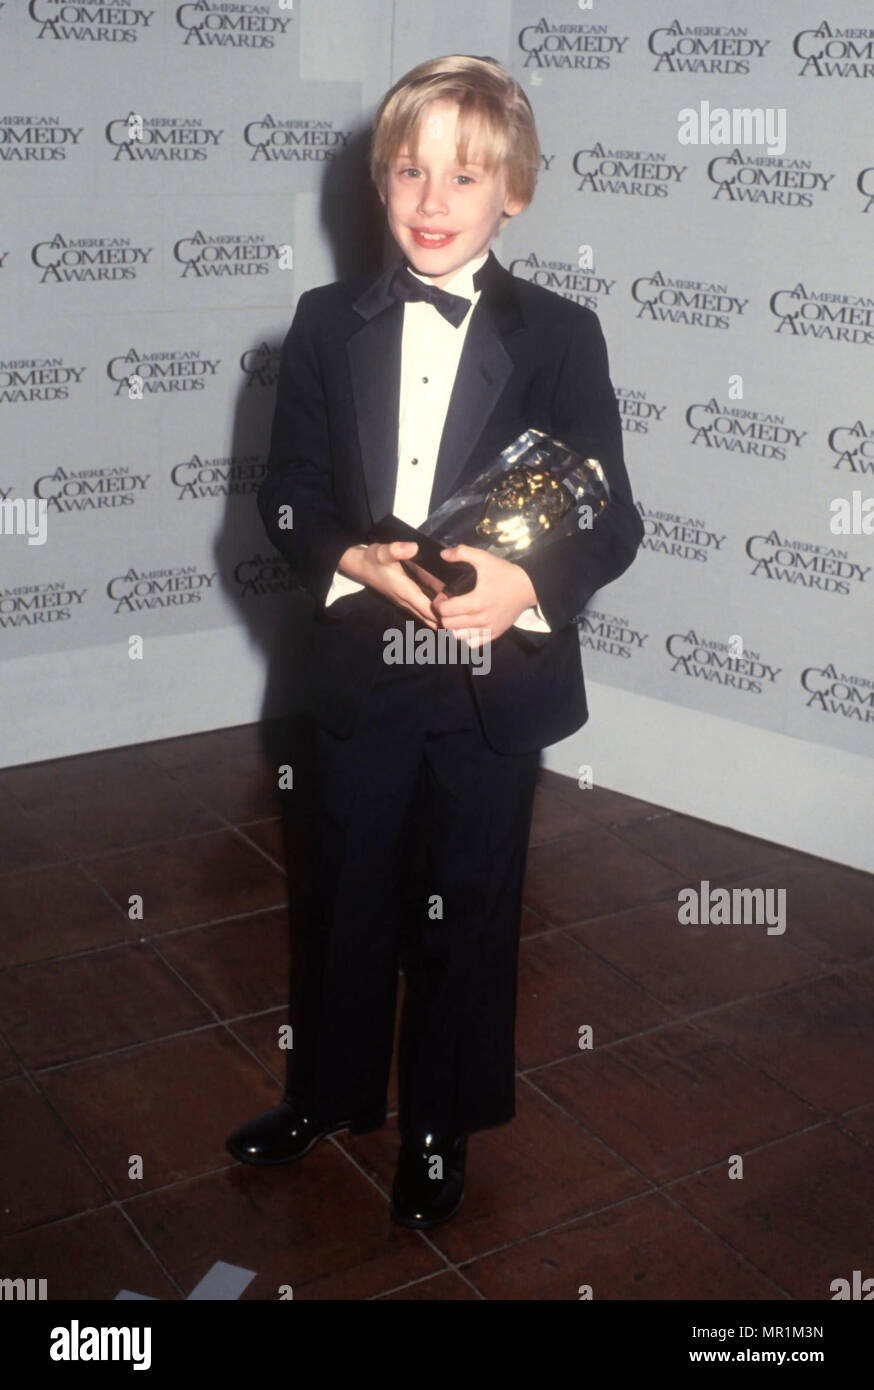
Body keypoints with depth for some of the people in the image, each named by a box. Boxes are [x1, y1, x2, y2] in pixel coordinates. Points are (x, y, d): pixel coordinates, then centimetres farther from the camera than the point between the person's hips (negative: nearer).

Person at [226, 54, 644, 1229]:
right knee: (349, 899, 17)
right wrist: (357, 563, -21)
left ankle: (442, 1126, 35)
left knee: (469, 913, 13)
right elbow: (287, 497, 0)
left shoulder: (559, 337, -4)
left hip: (496, 682, -1)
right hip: (361, 675, 2)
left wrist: (529, 582, -27)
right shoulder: (329, 325, 1)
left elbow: (612, 520, -7)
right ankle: (331, 1094, 41)